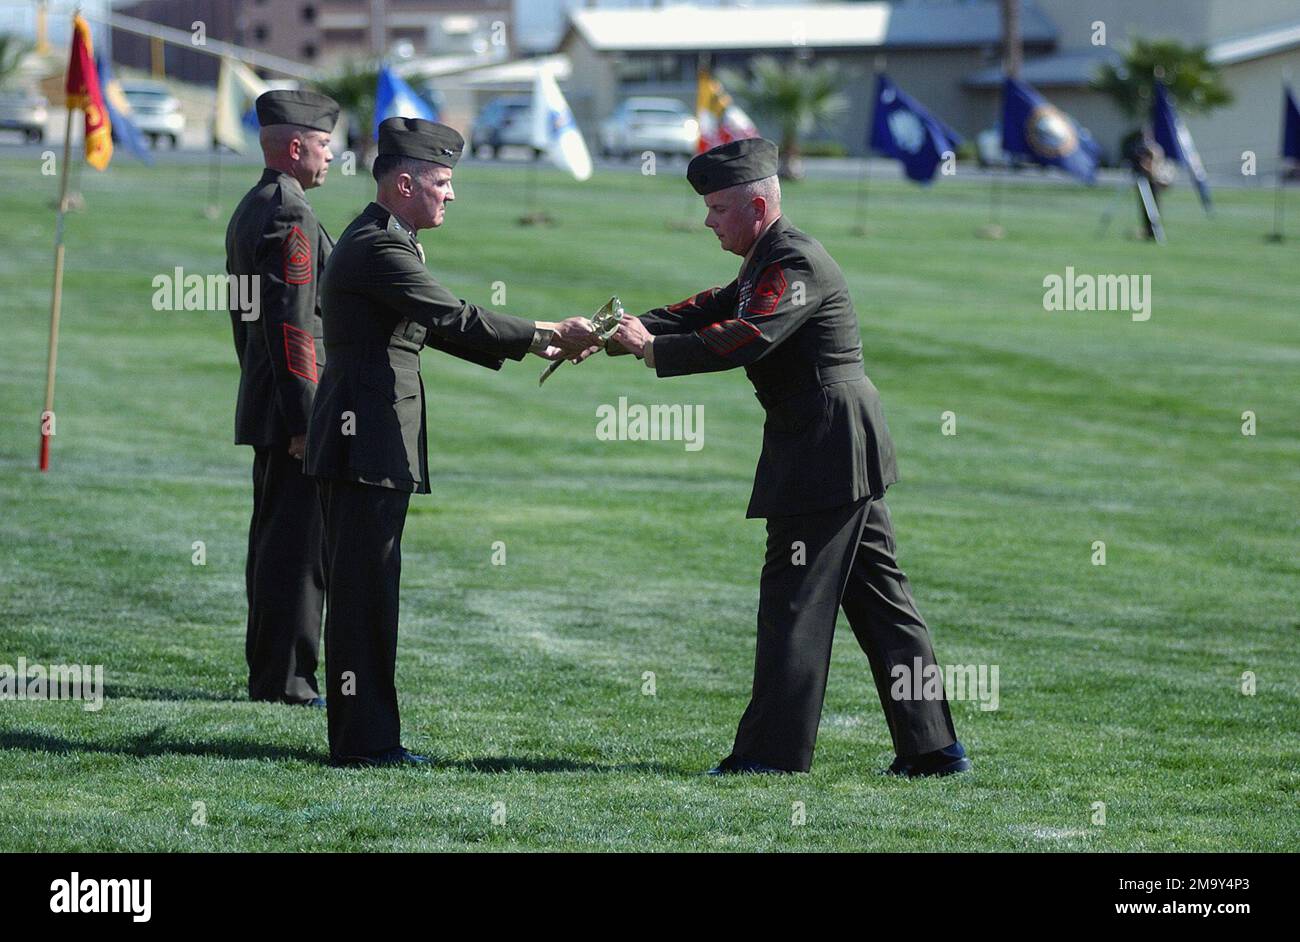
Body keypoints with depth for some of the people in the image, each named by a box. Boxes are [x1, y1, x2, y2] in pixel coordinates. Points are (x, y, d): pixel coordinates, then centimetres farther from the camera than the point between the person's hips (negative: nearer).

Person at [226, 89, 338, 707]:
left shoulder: (249, 211, 16)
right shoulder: (291, 216, -16)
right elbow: (291, 323, -21)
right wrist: (305, 418, -21)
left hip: (264, 404, 11)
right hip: (293, 404, -11)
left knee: (275, 538, 14)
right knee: (300, 545, -8)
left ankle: (268, 673, 19)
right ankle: (286, 679, -7)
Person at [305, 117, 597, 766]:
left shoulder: (384, 242, 18)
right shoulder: (378, 247, -16)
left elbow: (436, 327, 21)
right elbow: (454, 319, -21)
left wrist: (531, 346, 13)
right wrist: (547, 336, -16)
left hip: (375, 442, 11)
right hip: (364, 442, -11)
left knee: (370, 588, 12)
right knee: (363, 589, -7)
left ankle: (368, 736, 17)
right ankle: (362, 740, -5)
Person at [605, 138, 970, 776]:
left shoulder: (796, 263, -15)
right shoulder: (766, 263, 18)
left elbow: (746, 339, -26)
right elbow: (711, 311, 17)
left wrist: (653, 349, -23)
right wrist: (629, 330, 3)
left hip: (824, 451, -10)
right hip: (839, 455, 10)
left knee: (793, 600, -6)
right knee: (876, 597, 10)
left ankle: (773, 752, -4)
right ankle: (931, 746, 12)